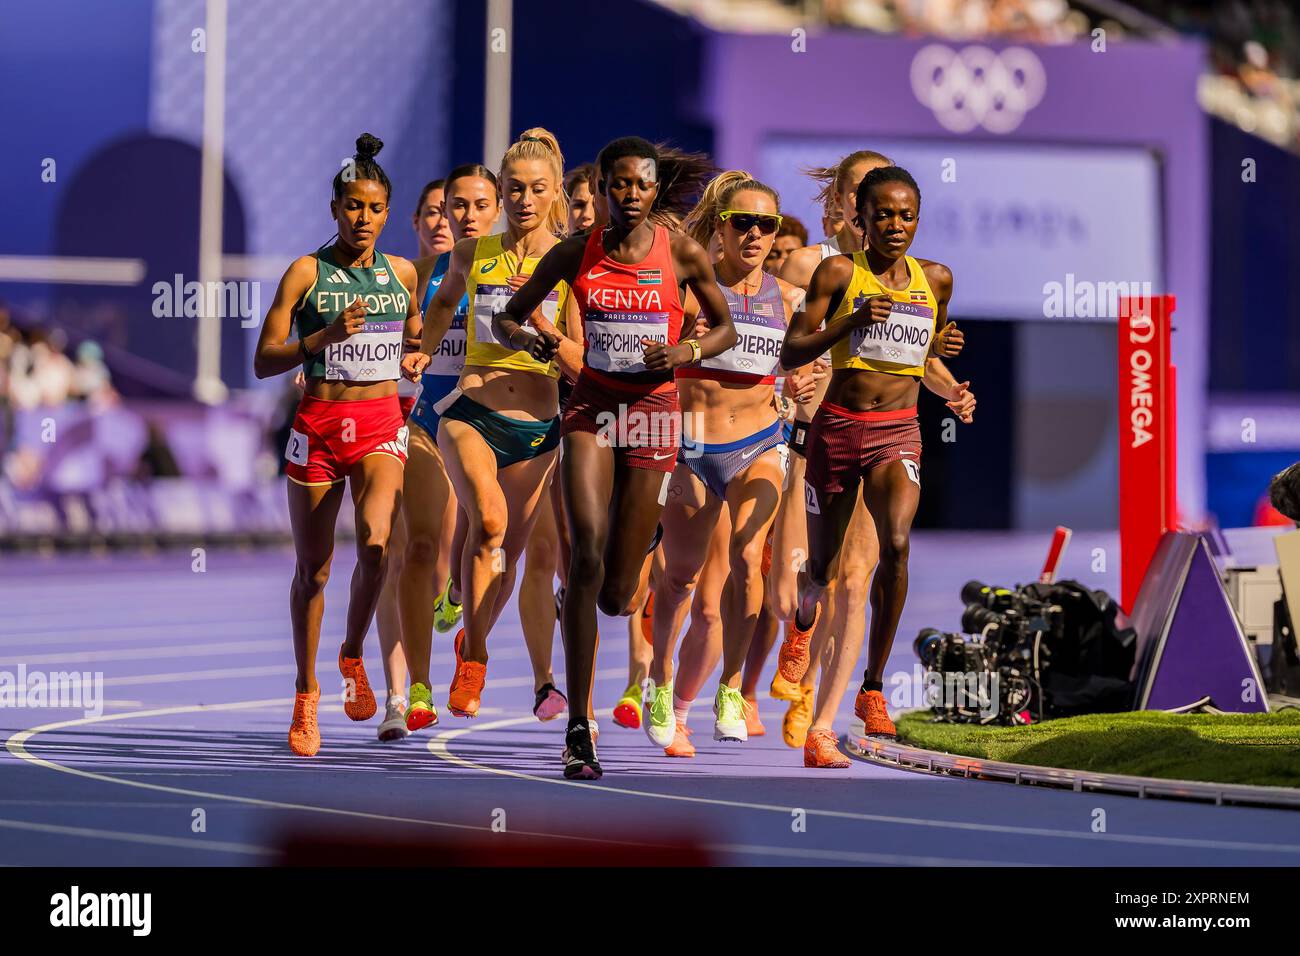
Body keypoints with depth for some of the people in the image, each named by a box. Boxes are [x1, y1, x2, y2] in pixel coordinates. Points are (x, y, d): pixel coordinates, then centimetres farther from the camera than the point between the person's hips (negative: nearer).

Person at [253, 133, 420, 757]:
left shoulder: (402, 273, 8)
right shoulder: (306, 272, -2)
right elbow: (264, 361, -7)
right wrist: (327, 335, -19)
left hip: (380, 422, 1)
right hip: (318, 424, -1)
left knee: (375, 545, -23)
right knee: (312, 569, 5)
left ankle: (353, 657, 1)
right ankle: (305, 695, 21)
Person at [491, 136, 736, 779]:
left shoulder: (683, 255, -2)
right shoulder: (575, 255, 0)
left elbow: (725, 329, 10)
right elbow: (505, 320, 9)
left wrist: (688, 350, -11)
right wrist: (527, 338, -14)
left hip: (653, 412, 0)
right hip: (591, 408, 0)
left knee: (614, 598, 1)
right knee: (586, 554, -22)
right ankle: (578, 729, -19)